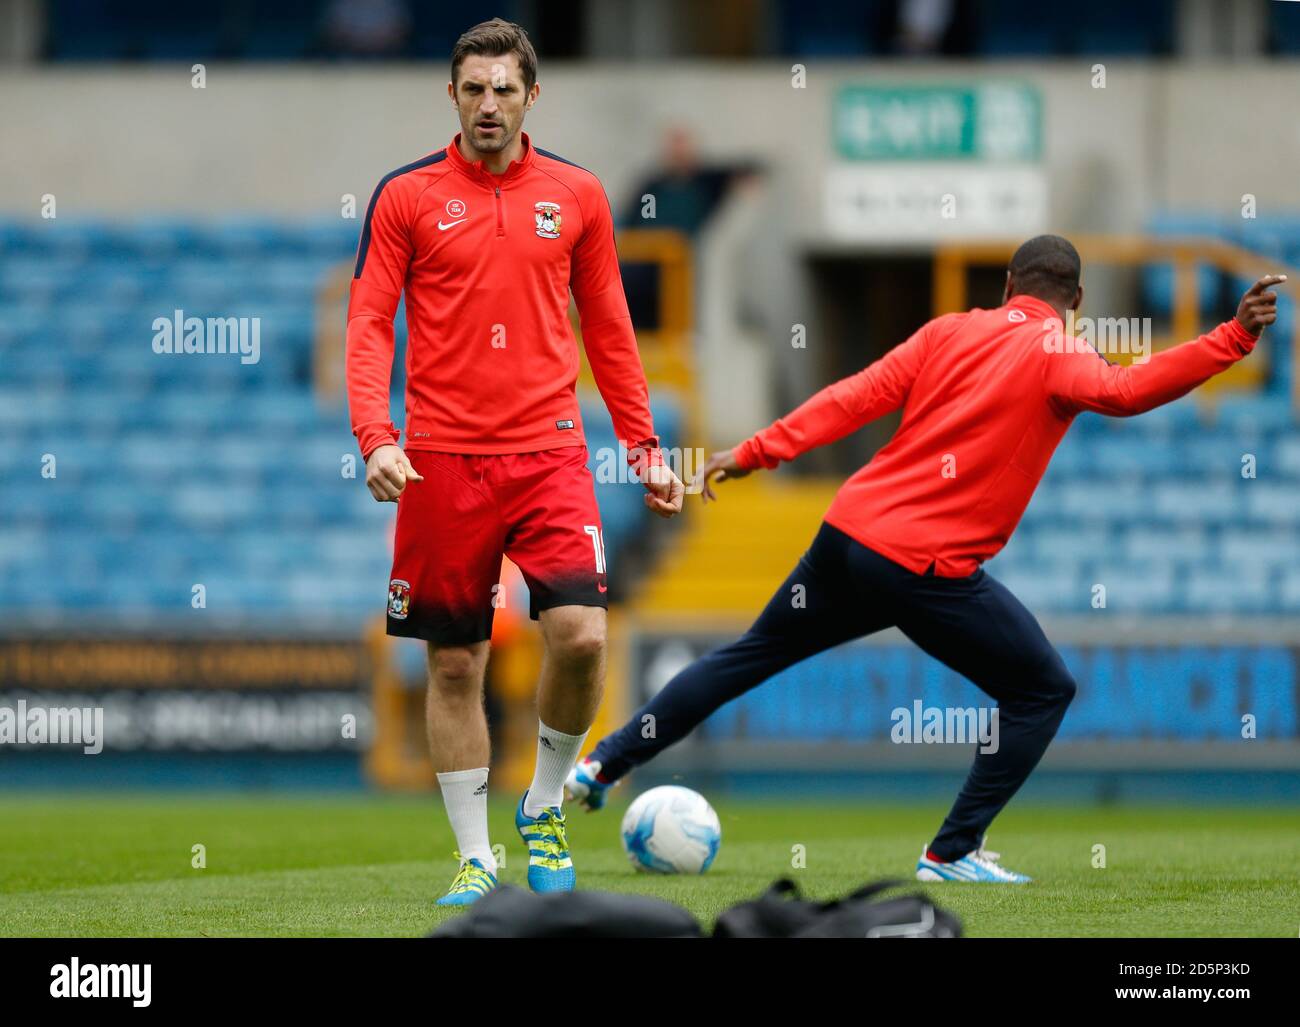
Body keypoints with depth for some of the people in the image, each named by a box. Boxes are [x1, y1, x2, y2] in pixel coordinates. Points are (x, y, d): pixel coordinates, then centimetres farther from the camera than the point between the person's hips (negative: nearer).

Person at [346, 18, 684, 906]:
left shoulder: (577, 196, 8)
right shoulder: (407, 197, 3)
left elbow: (608, 331, 15)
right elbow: (369, 325, 1)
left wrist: (644, 446, 11)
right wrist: (376, 438, -13)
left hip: (549, 452, 1)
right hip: (443, 460, -1)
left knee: (581, 634, -15)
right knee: (454, 664, 3)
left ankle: (546, 803, 9)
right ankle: (475, 858, 13)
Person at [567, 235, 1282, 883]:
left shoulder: (951, 331, 10)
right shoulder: (1056, 355, -5)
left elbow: (855, 398, 5)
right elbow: (1123, 393, -26)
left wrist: (754, 454, 8)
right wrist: (1235, 338, -32)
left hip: (848, 535, 6)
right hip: (931, 573, -6)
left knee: (750, 657, 24)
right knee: (1044, 691, 9)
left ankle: (604, 765, 28)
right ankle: (952, 853, 3)